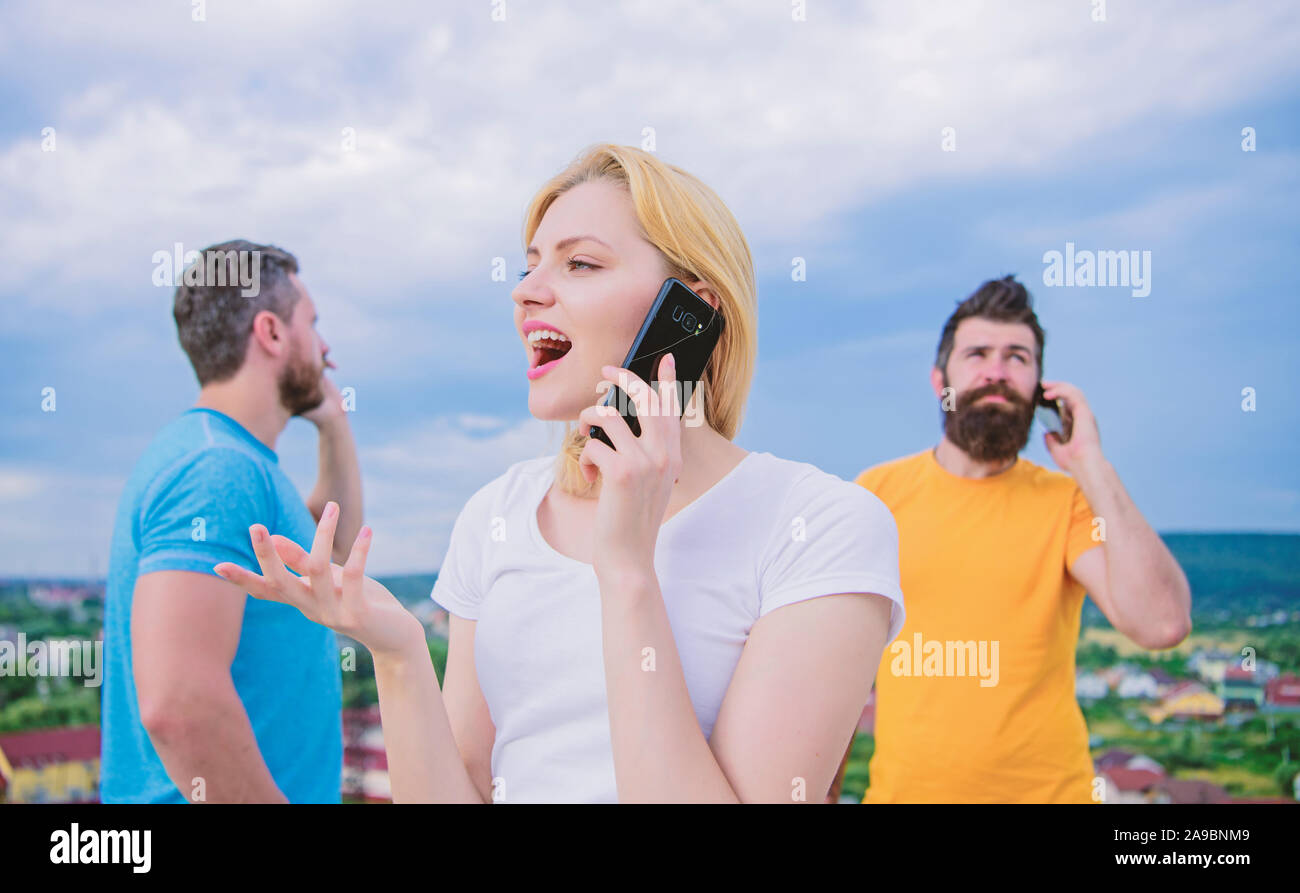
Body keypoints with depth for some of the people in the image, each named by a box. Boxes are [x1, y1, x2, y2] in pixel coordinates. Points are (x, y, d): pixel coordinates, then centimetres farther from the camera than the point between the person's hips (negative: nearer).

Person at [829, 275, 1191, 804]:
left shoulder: (1068, 501, -5)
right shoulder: (876, 492, -2)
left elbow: (1162, 625, -20)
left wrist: (1089, 463, -17)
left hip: (1048, 787, -1)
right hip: (902, 788, 1)